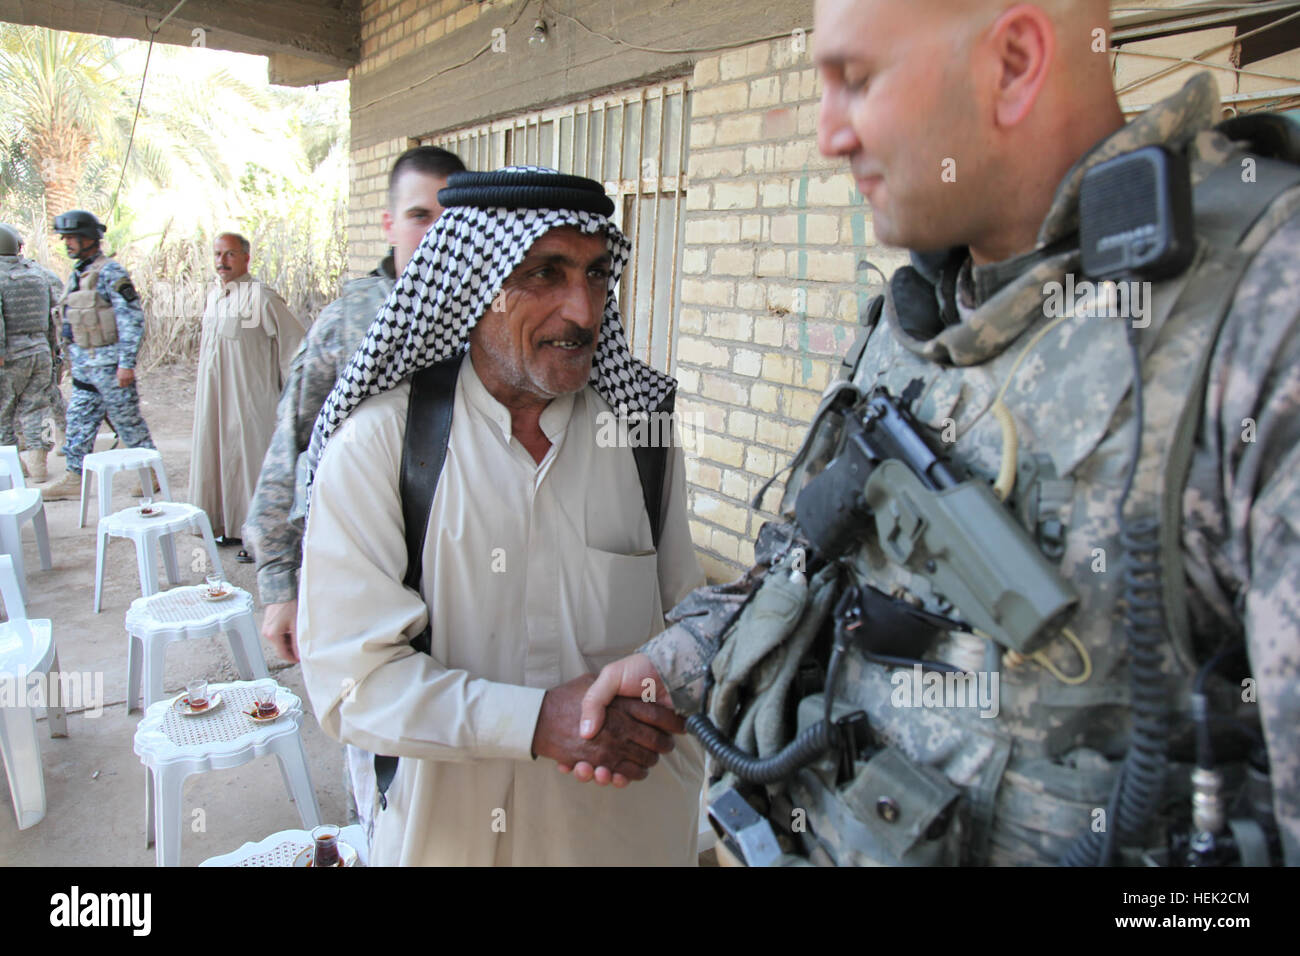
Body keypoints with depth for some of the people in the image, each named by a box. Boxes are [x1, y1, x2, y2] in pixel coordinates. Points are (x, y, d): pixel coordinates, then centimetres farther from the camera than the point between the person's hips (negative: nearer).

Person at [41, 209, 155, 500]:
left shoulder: (110, 272, -13)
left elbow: (132, 318, -17)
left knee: (127, 420, 1)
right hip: (83, 364, 8)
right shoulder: (77, 274, 14)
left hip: (109, 362, -8)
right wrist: (75, 356, 21)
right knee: (79, 421, 10)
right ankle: (74, 478, 17)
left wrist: (127, 362, -20)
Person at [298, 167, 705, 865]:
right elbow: (350, 677, -17)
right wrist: (537, 720, -27)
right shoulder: (376, 442, -14)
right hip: (445, 831, -2)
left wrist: (651, 708, -15)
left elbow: (685, 623, 4)